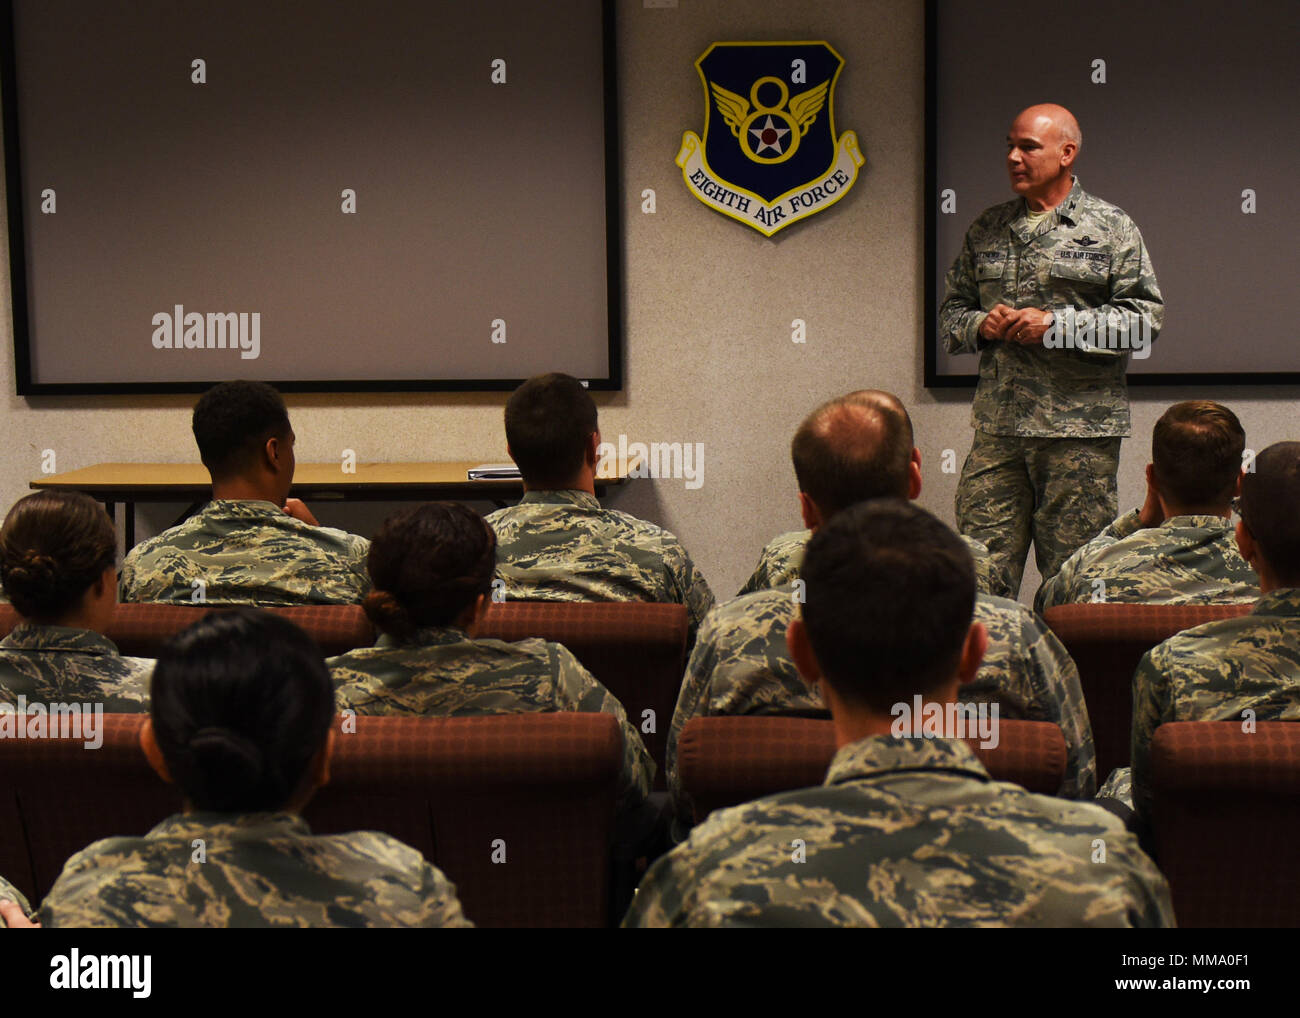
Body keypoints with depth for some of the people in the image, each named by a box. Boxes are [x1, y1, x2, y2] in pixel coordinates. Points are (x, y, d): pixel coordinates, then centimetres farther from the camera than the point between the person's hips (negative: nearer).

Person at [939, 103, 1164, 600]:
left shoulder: (1110, 227, 3)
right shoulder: (987, 230, 16)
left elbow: (1145, 318, -4)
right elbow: (950, 310, 21)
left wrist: (1057, 326, -13)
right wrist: (981, 325, -3)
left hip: (1081, 432, -3)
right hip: (997, 430, 4)